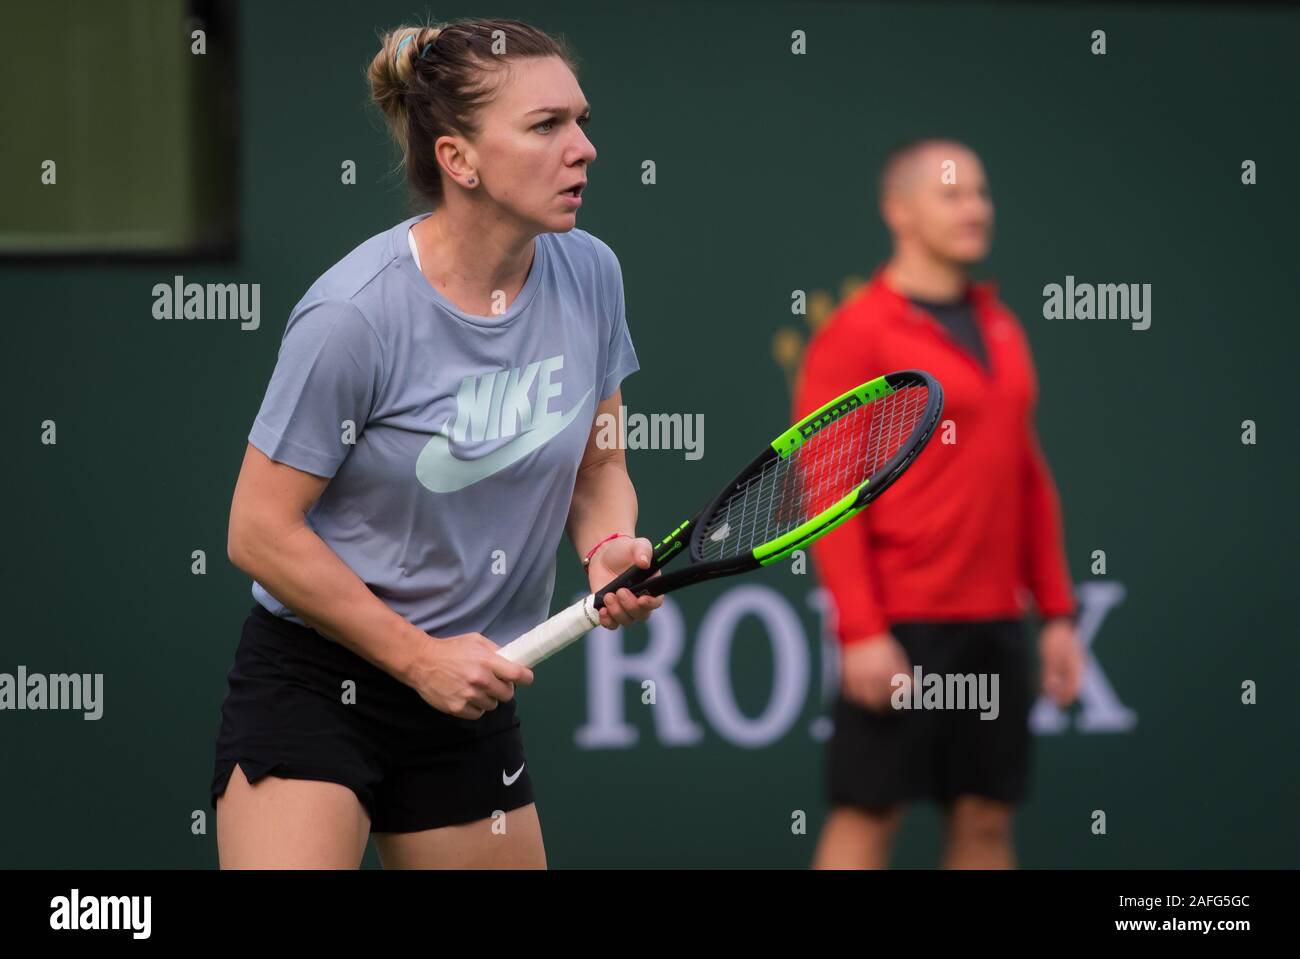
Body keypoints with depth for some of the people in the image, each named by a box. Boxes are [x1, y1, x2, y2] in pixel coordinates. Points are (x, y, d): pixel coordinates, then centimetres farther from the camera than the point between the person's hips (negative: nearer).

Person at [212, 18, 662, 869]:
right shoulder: (355, 315, -21)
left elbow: (598, 465, 12)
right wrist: (421, 657, -12)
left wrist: (611, 547, -10)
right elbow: (260, 532, -14)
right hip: (313, 681, -6)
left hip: (471, 700, 6)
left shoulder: (589, 273, -3)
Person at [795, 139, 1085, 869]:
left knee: (987, 818, 8)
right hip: (899, 629, -6)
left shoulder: (1000, 328, 13)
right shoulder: (857, 334, -7)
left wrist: (1057, 611, 13)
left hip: (993, 620, 6)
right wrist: (860, 629, -17)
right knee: (868, 815, -2)